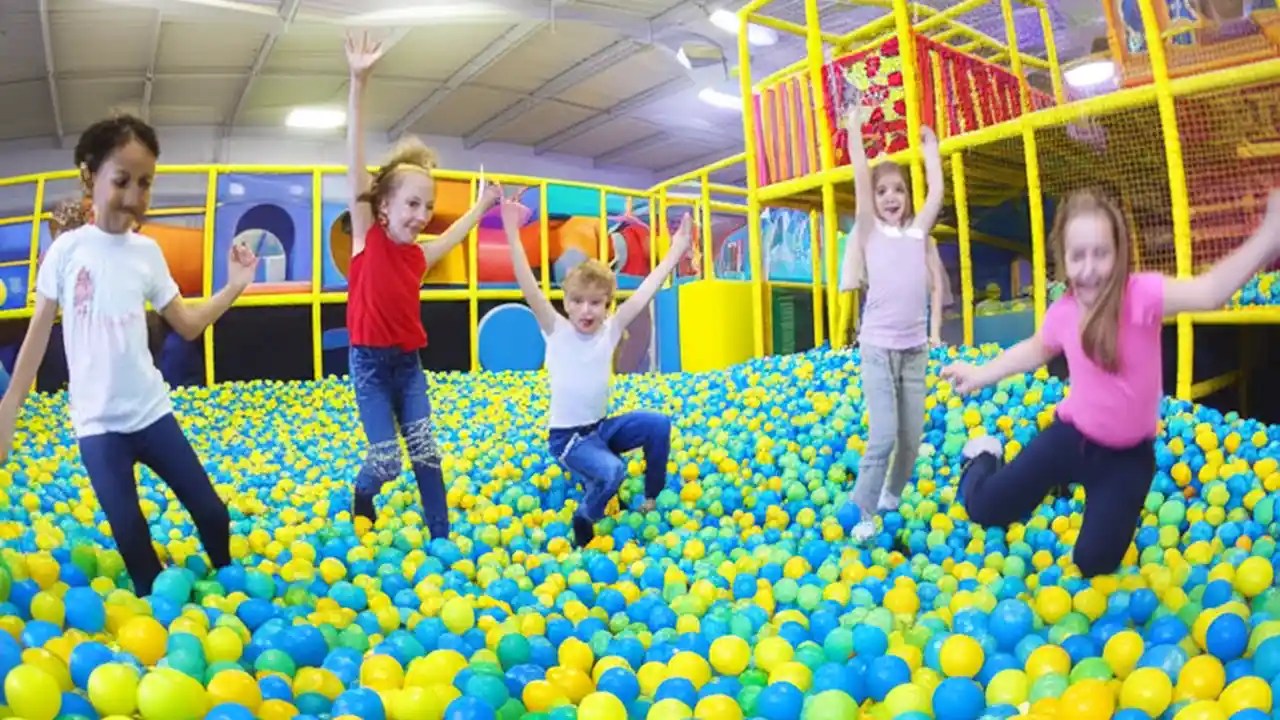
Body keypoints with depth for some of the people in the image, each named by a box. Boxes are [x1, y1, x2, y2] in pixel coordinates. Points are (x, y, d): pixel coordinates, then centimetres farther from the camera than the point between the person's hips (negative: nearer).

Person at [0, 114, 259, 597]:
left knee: (211, 513, 6)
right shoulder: (67, 249, -6)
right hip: (97, 423, -2)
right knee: (131, 540, -1)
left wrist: (235, 286, -6)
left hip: (151, 411, 3)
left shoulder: (148, 252, 1)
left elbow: (187, 325, 5)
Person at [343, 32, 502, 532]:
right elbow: (355, 164, -19)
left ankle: (441, 541, 12)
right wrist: (359, 83, -25)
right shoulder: (367, 237, -9)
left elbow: (454, 236, 28)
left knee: (427, 454, 2)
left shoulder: (419, 255, 3)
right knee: (388, 462, -4)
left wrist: (484, 205, 32)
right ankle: (362, 497, 31)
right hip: (369, 363, -4)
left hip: (409, 363, 5)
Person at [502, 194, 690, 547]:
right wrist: (512, 233, -33)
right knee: (611, 471, -30)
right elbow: (529, 288, -25)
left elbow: (645, 291, -5)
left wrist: (676, 251, -8)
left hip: (602, 426, 5)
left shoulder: (610, 330, -3)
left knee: (658, 424, -14)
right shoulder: (556, 331, -12)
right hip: (567, 435, -5)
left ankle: (652, 500, 6)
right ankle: (583, 521, 0)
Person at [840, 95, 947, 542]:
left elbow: (936, 192, 5)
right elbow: (861, 179, -6)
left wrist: (930, 145, 17)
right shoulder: (870, 230, 1)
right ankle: (863, 513, 1)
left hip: (915, 348, 4)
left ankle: (892, 498, 28)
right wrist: (854, 128, -4)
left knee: (913, 436, 7)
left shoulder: (919, 231, 9)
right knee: (883, 436, -13)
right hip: (878, 347, -4)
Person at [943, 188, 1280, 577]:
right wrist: (981, 374, 18)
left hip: (1127, 454, -2)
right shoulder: (1062, 312, -9)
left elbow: (1208, 293, -44)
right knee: (984, 507, -1)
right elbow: (1036, 350, 14)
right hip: (1071, 435, 3)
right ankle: (984, 457, 35)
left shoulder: (1140, 294, -23)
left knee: (1095, 562, -1)